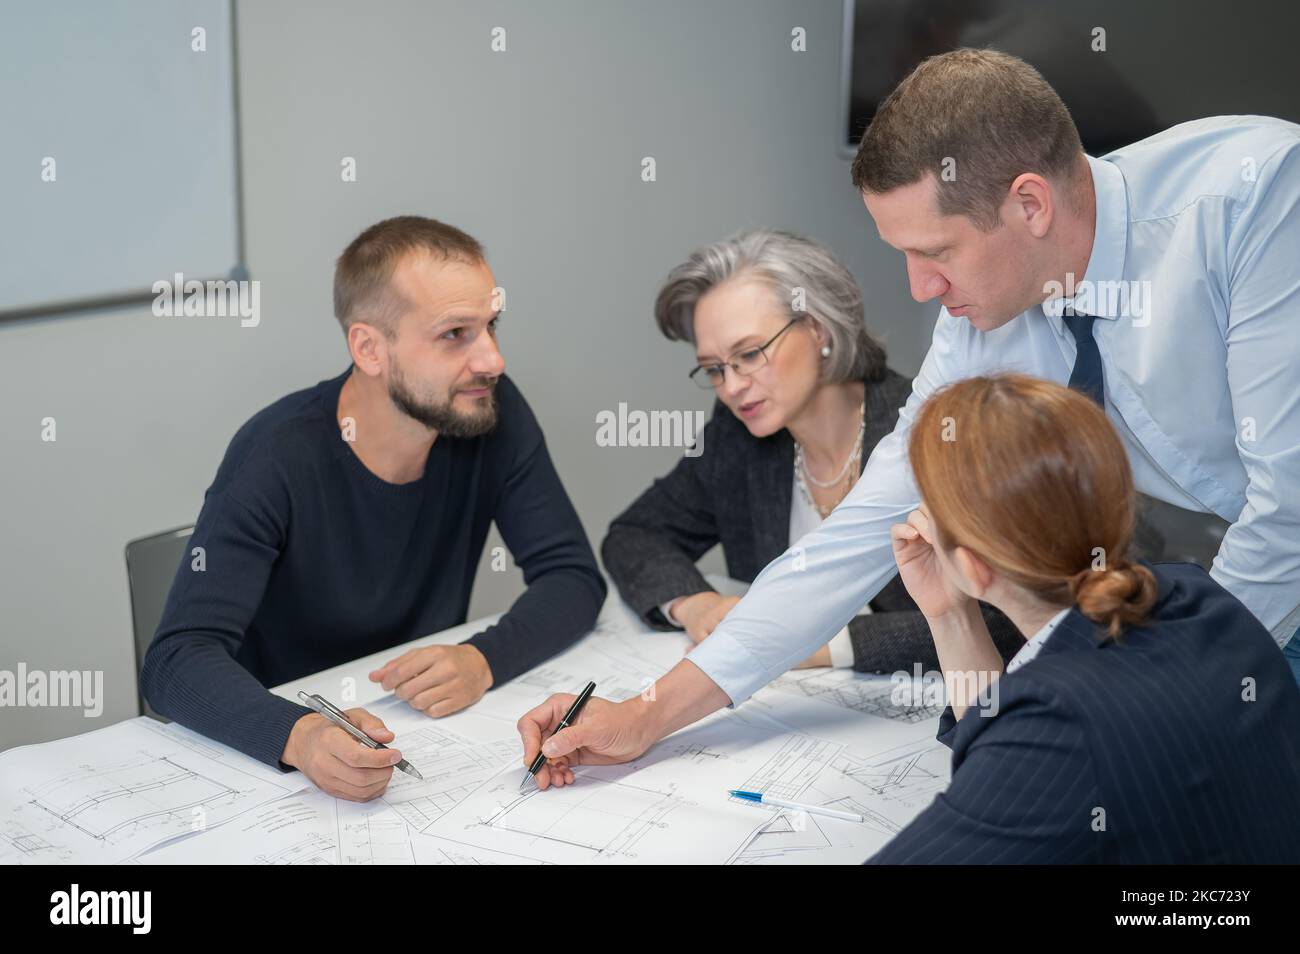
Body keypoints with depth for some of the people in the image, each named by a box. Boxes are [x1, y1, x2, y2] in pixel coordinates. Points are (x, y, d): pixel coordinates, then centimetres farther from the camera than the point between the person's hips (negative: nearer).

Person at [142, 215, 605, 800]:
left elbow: (573, 575, -6)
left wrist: (483, 661, -25)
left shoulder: (491, 411, -9)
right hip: (284, 753, -2)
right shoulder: (276, 456, -21)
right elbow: (175, 660, -26)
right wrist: (299, 736, -45)